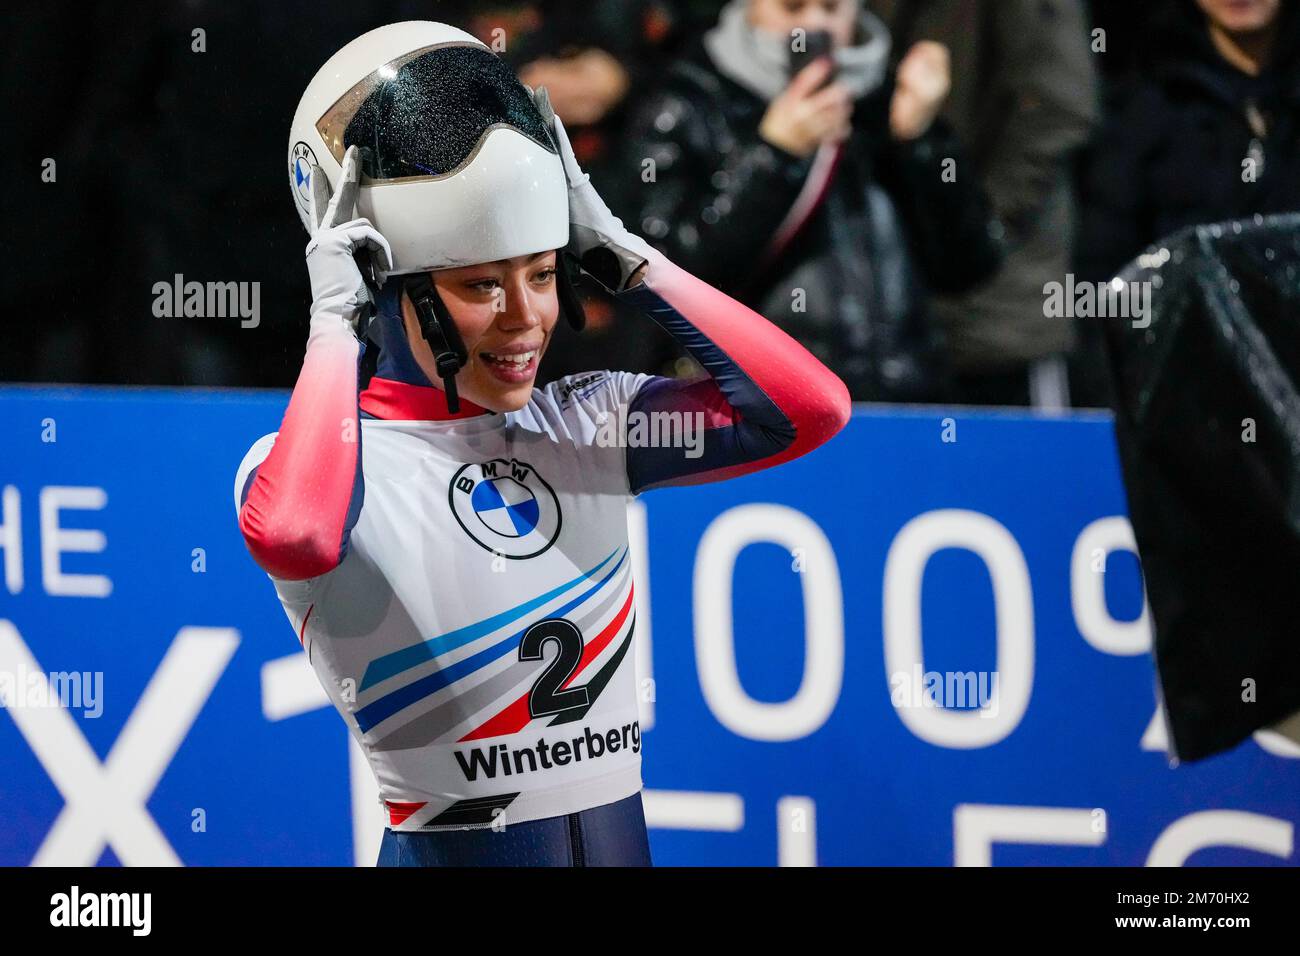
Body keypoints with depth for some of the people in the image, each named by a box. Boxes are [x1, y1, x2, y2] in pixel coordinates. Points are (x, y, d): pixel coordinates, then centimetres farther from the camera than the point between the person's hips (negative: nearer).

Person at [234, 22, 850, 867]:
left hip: (622, 838, 5)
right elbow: (292, 535, -35)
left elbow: (813, 407, -5)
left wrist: (622, 257, -2)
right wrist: (337, 323, -21)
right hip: (454, 849, -5)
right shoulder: (320, 458, -10)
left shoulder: (589, 426, 5)